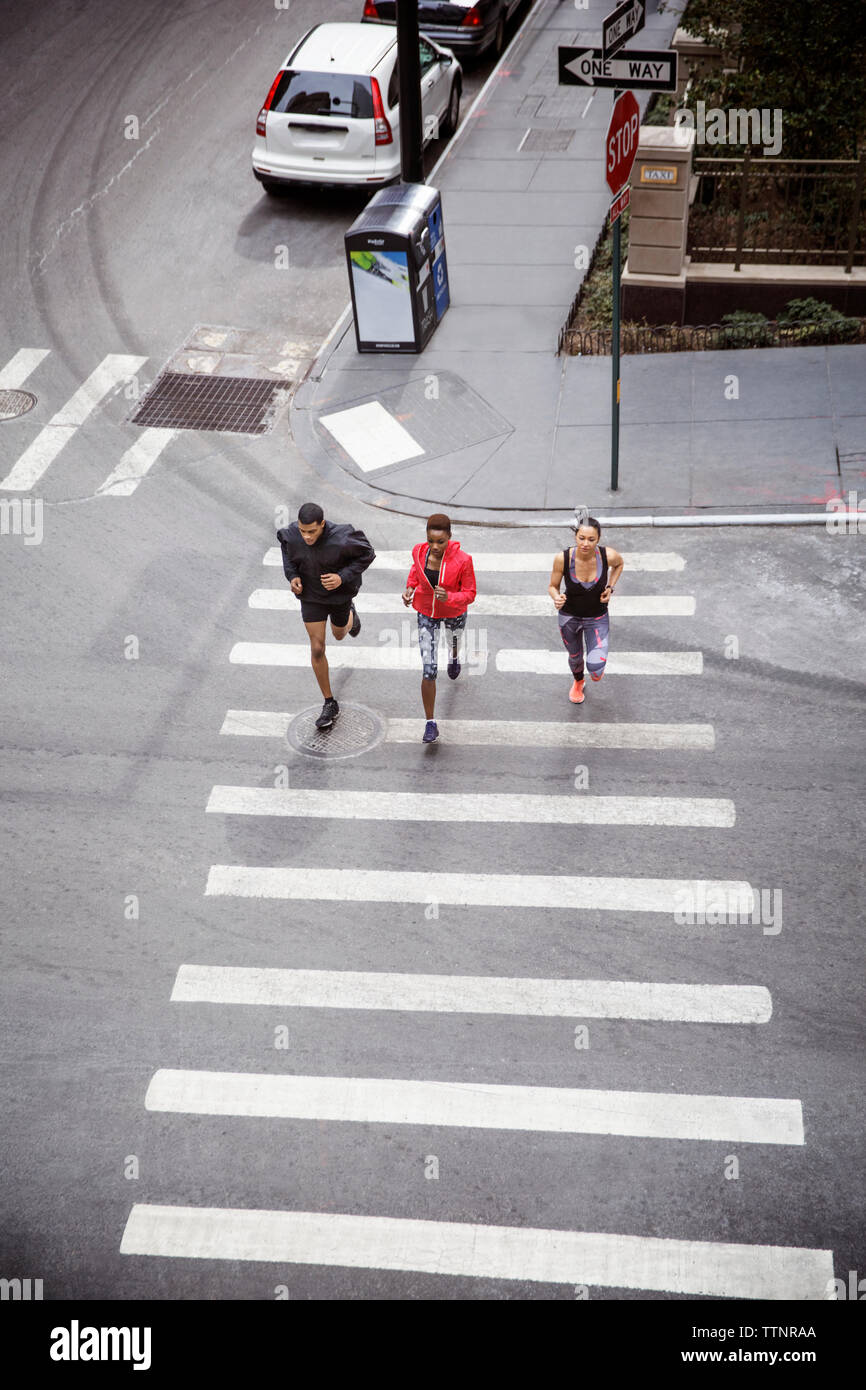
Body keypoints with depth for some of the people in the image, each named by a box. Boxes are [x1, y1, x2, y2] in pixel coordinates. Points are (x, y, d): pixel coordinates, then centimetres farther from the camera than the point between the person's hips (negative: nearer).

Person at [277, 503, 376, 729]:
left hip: (339, 592, -1)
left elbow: (367, 554, -18)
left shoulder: (341, 540, -37)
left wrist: (343, 577, -29)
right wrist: (292, 575, -13)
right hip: (311, 595, 2)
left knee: (339, 634, 26)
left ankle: (350, 615, 64)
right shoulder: (292, 535, -26)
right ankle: (329, 704, 17)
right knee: (317, 649, 1)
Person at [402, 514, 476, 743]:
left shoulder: (462, 560, -30)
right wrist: (410, 588, -10)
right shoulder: (419, 551, -20)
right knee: (429, 671, -7)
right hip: (427, 614, 0)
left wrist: (449, 597, -39)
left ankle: (454, 657, 77)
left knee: (455, 636, 37)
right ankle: (431, 724, 2)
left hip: (454, 612, 0)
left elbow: (469, 594, -21)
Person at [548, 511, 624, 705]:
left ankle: (596, 668, 28)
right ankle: (578, 682, 62)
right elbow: (552, 586, -10)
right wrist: (557, 598, -32)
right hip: (569, 616, 1)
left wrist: (610, 588, -11)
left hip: (597, 618, -1)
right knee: (575, 658, 25)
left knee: (595, 670, -13)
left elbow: (619, 564, 1)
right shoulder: (563, 558, -27)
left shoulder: (608, 555, -25)